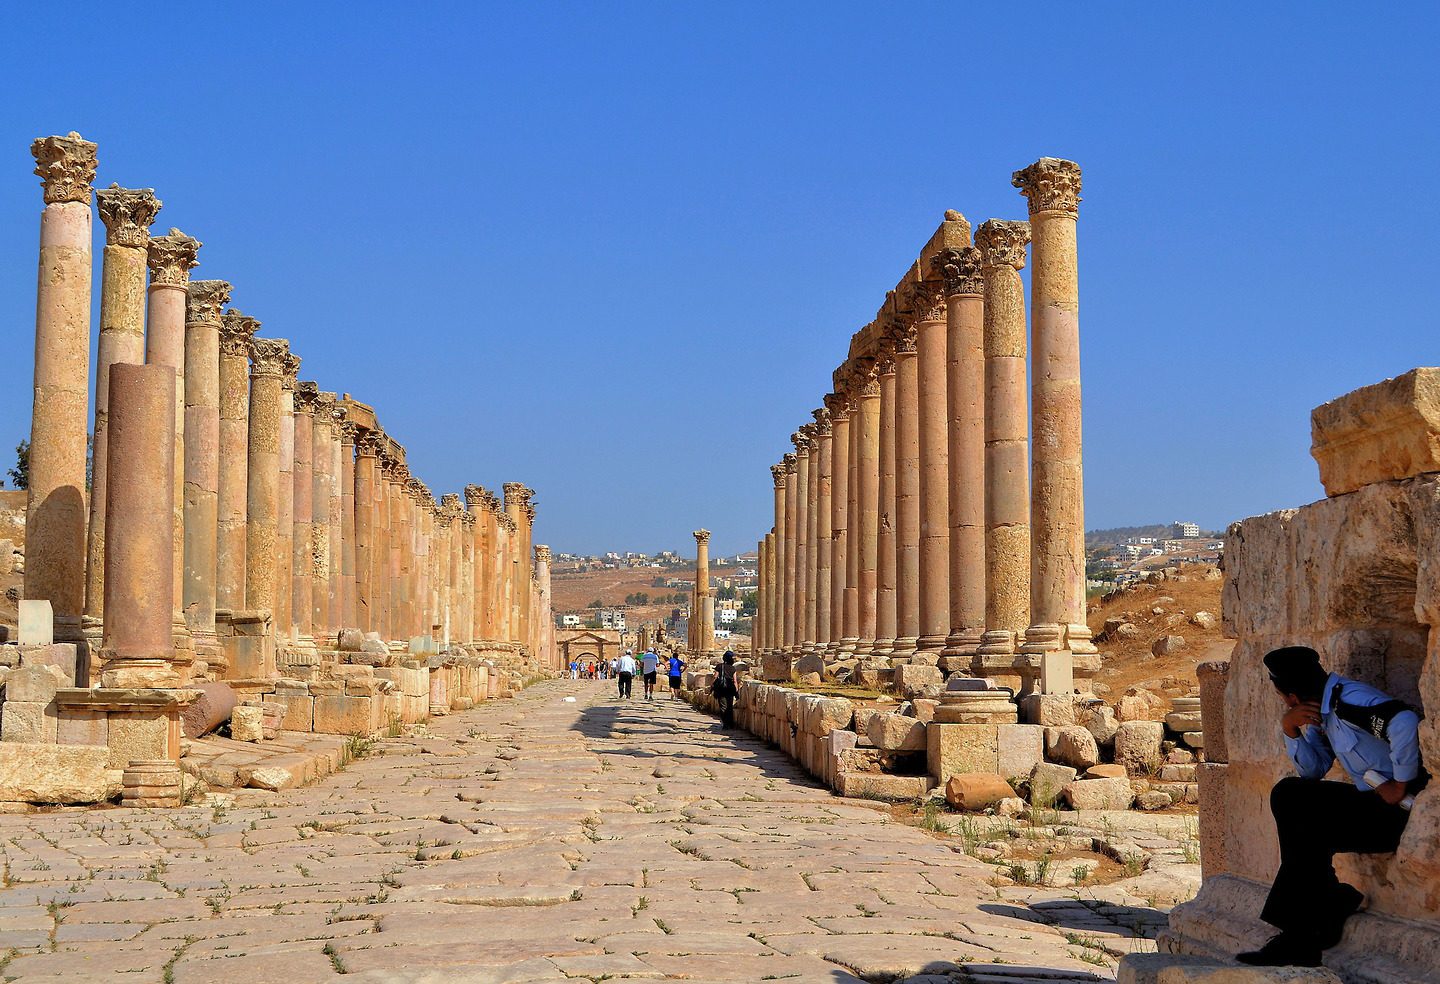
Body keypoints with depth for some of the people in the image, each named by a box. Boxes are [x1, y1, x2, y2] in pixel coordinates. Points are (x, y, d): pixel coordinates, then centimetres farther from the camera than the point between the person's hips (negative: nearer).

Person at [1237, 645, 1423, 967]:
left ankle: (1301, 937, -3)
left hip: (1401, 808, -10)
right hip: (1370, 801, 10)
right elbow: (1314, 770, 12)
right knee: (1287, 794, 5)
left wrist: (1400, 787, -26)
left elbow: (1405, 723, -36)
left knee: (1311, 834, -18)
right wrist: (1290, 730, -3)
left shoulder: (1351, 700, -19)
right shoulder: (1320, 710, 10)